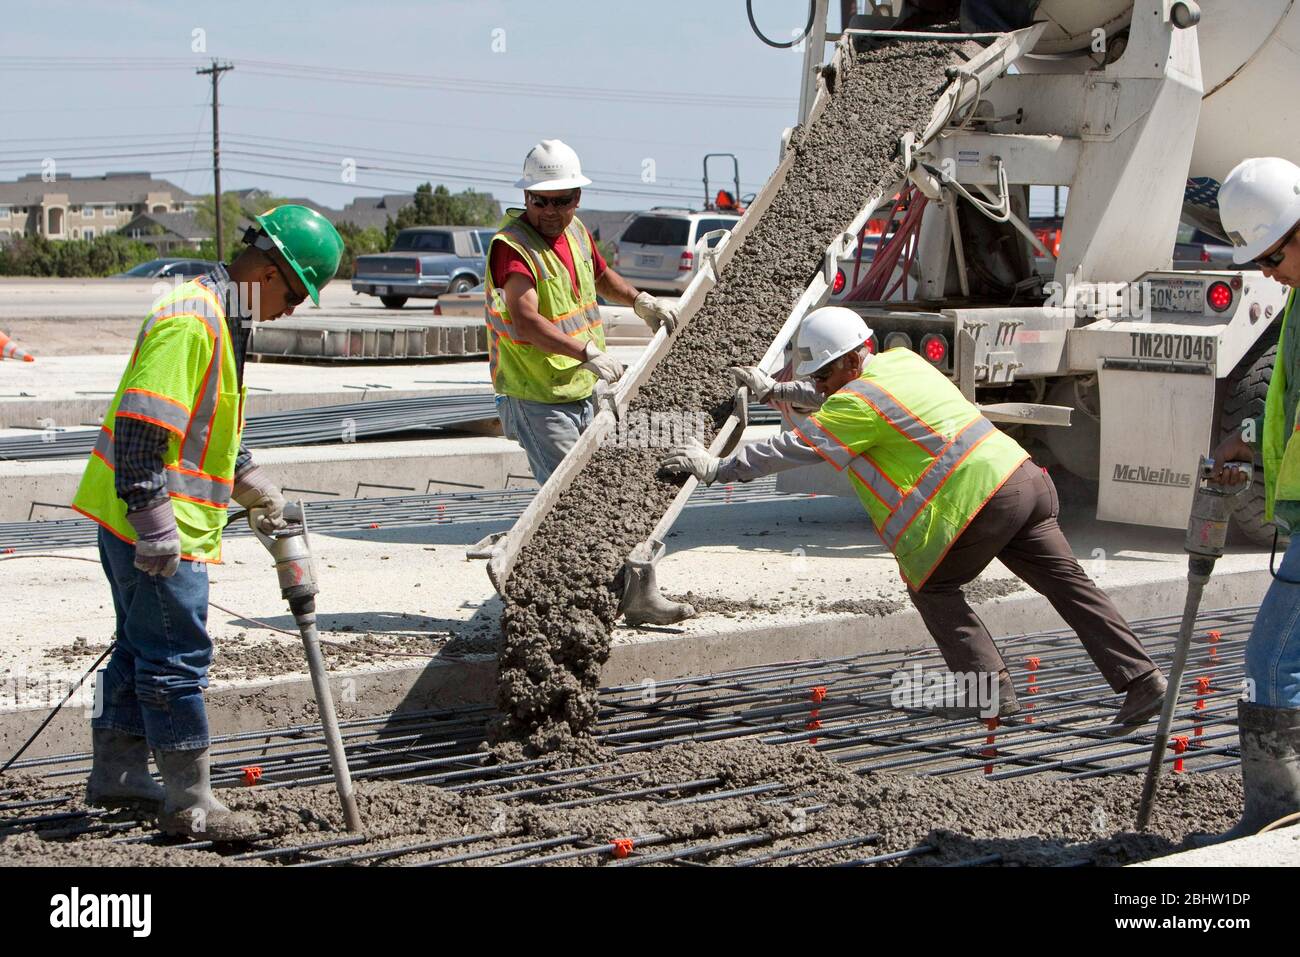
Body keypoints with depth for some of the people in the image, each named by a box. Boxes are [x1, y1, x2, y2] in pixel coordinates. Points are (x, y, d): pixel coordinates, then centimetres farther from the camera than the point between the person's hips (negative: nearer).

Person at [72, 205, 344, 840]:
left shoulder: (218, 317, 15)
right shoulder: (191, 322, -20)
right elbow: (142, 427, -26)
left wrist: (254, 487, 27)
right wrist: (155, 525, -26)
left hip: (151, 523, 11)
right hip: (153, 524, -11)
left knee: (142, 646, 18)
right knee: (177, 657, -5)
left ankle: (117, 775, 29)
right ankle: (189, 802, 1)